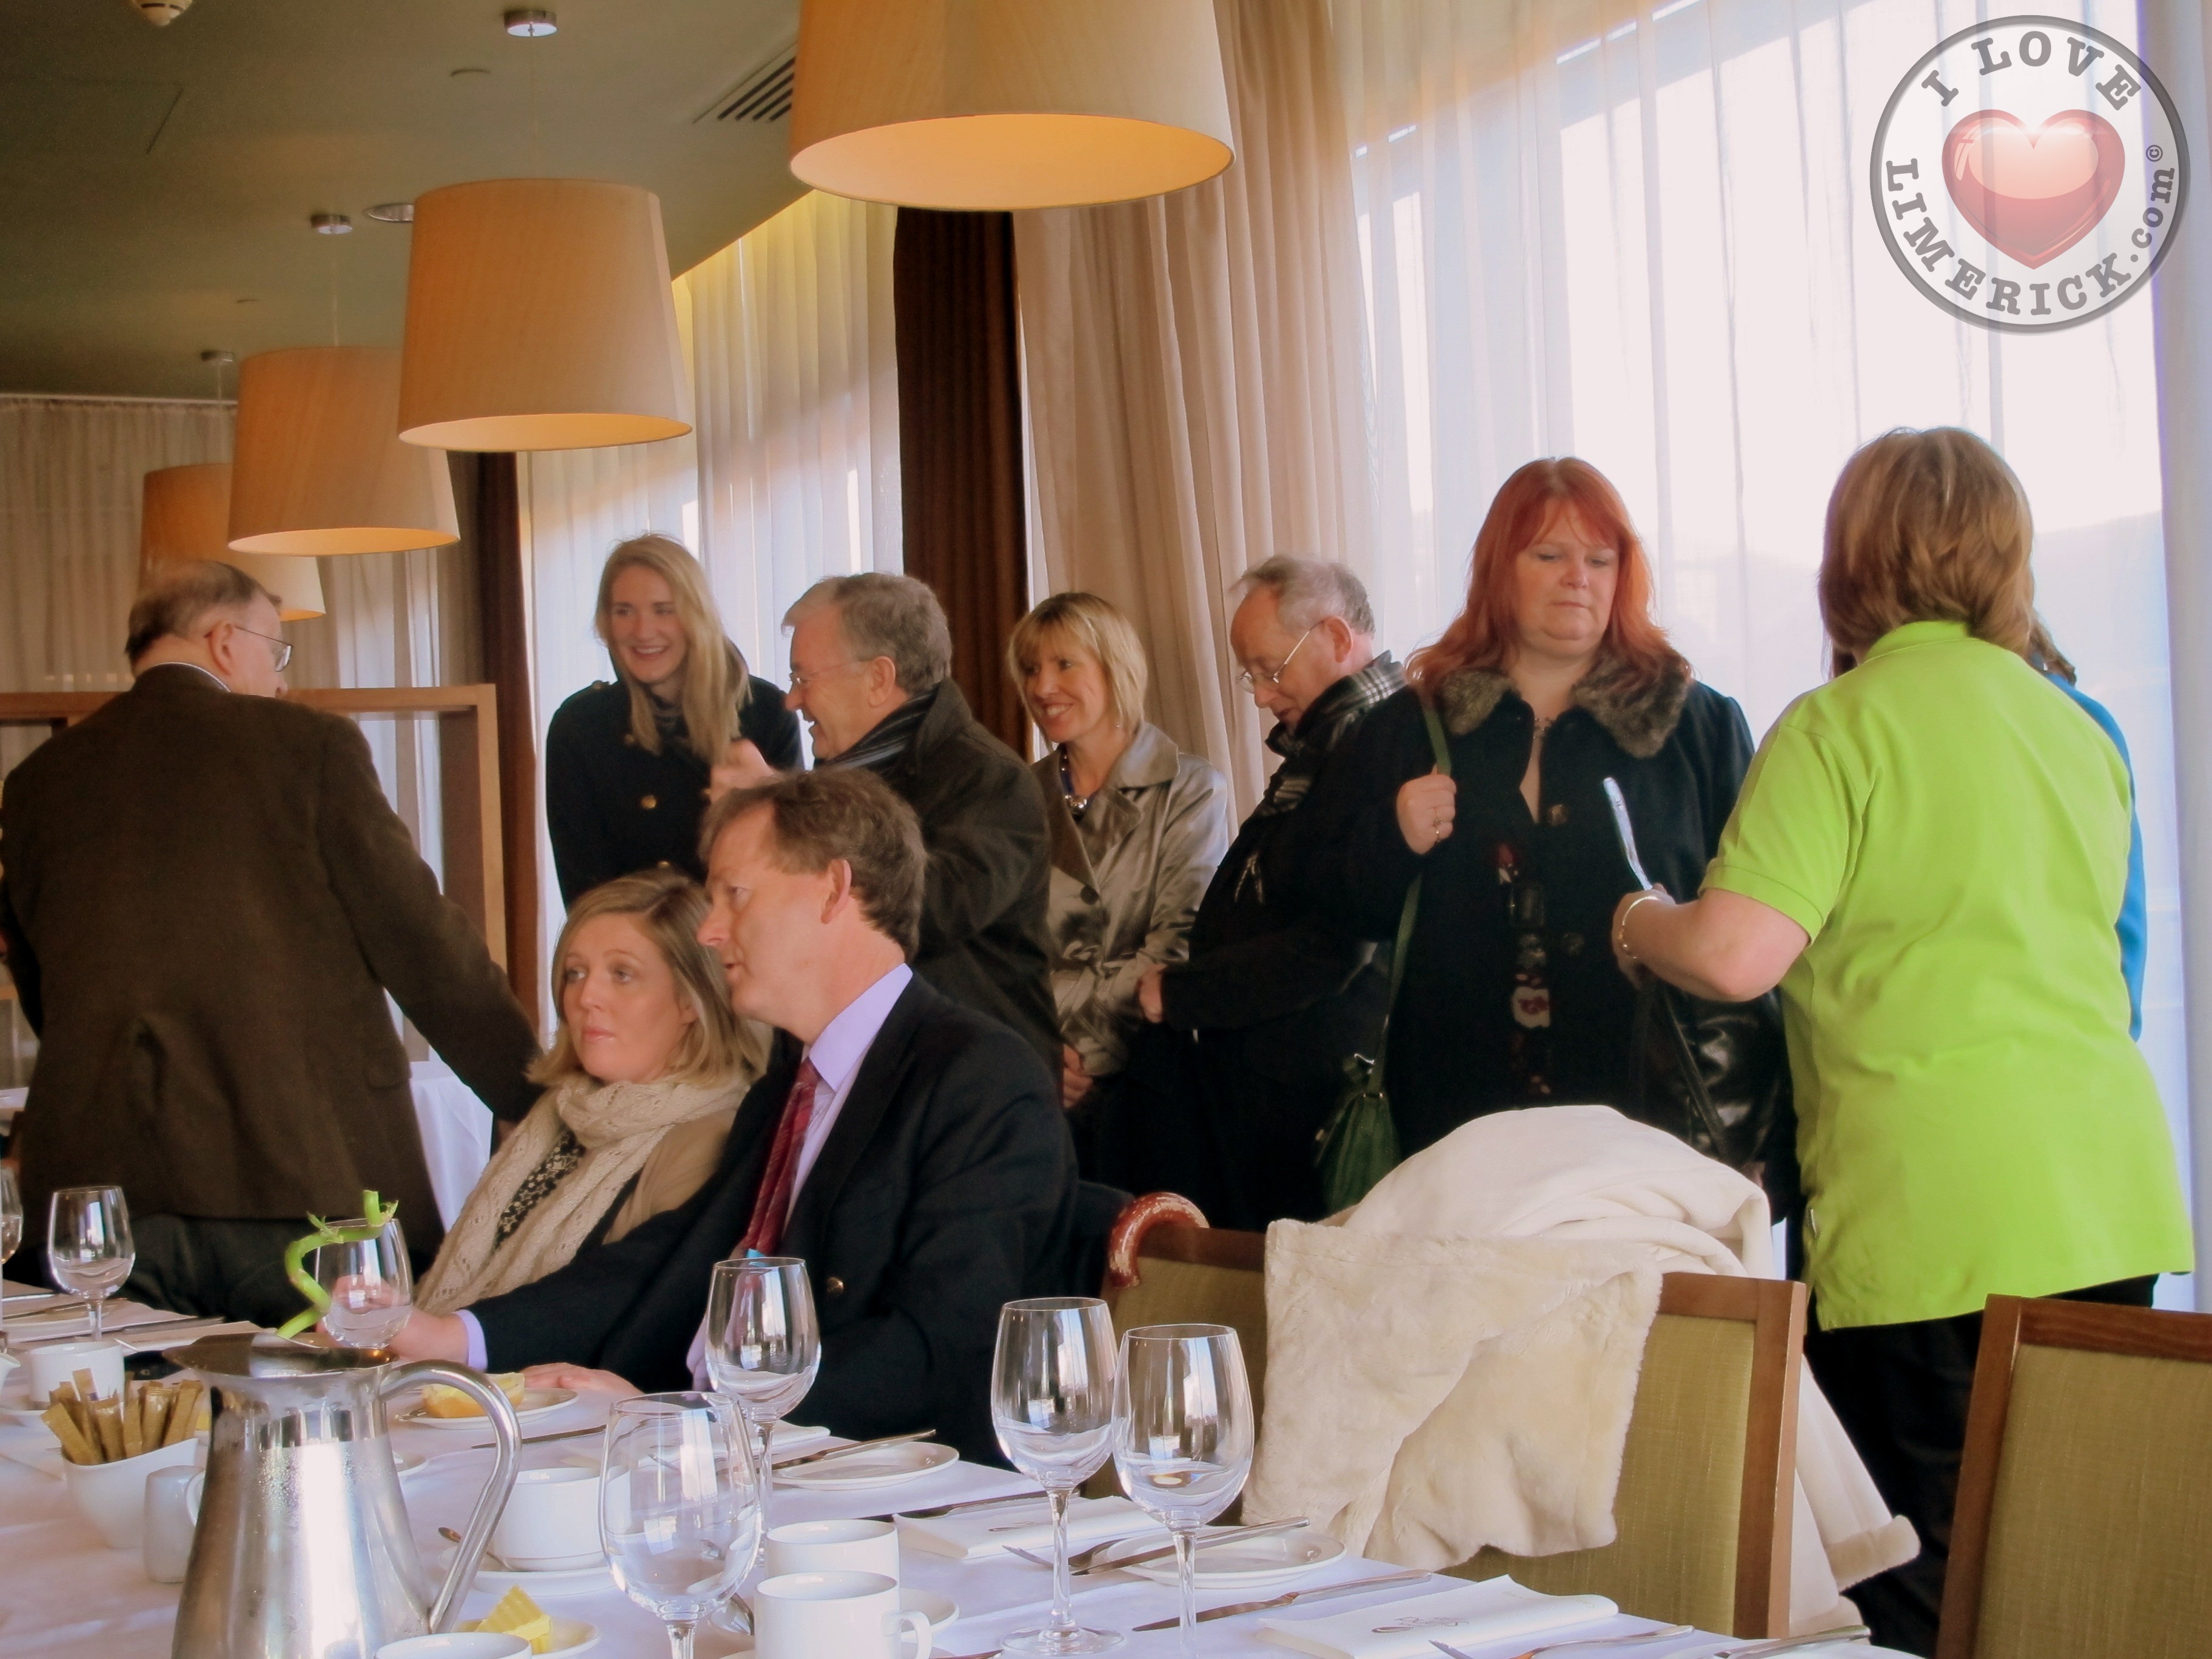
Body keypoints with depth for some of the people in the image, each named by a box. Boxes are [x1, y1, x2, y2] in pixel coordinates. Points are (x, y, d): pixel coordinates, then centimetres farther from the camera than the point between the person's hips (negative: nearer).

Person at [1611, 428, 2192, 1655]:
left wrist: (1637, 923, 3)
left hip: (1932, 1221, -7)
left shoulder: (1839, 727, -8)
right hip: (2112, 1198, 7)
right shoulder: (2078, 727, 14)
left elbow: (1735, 956, -17)